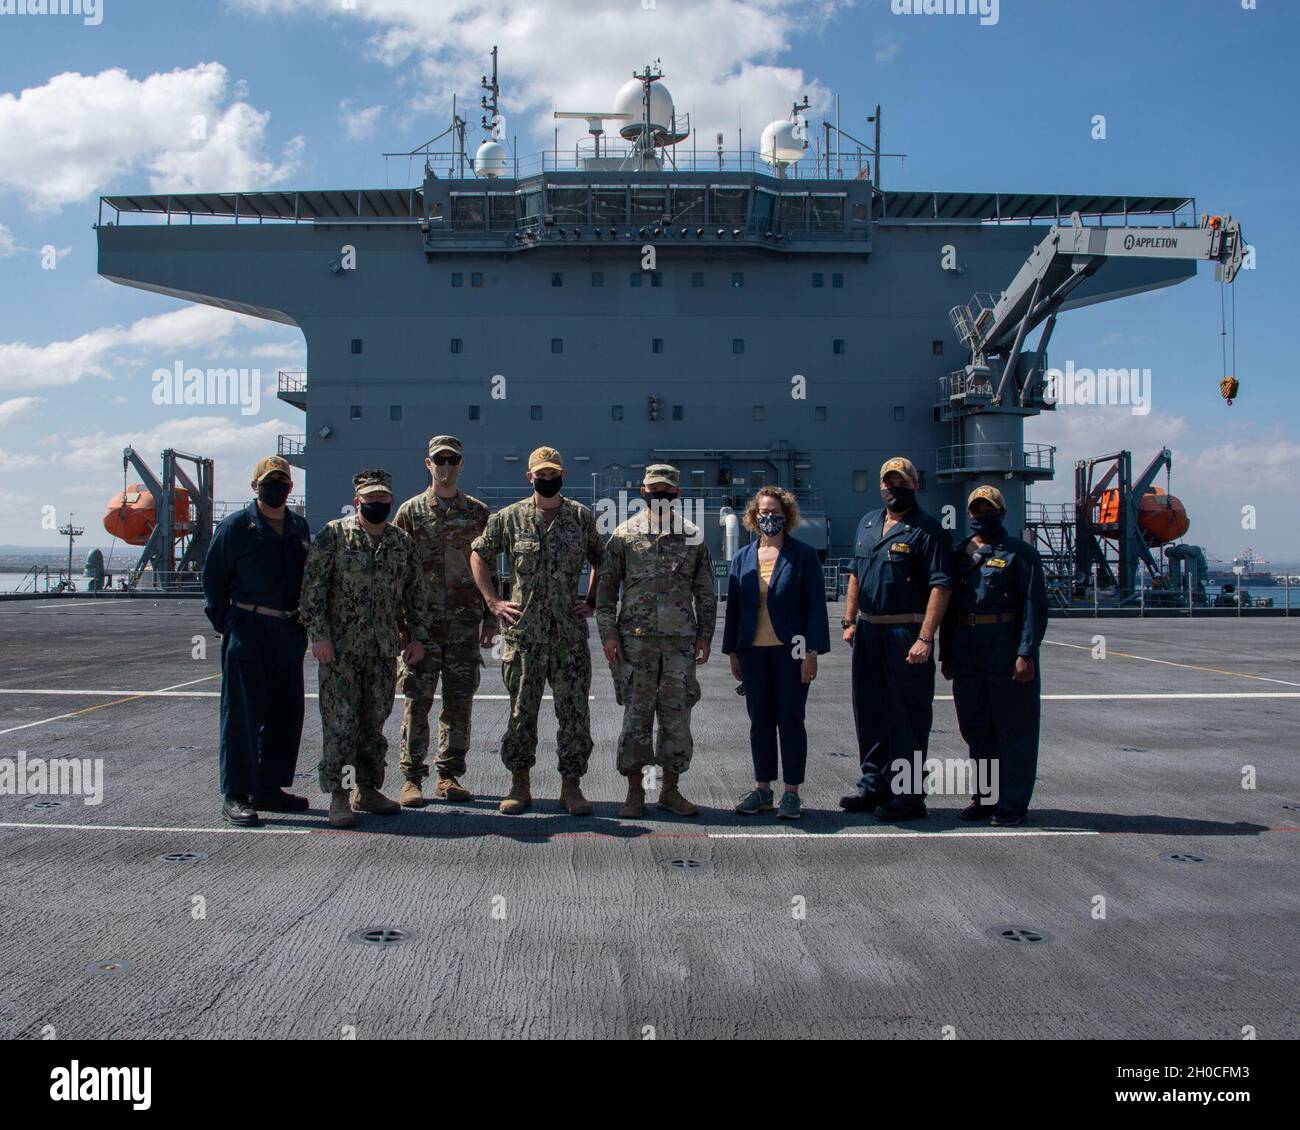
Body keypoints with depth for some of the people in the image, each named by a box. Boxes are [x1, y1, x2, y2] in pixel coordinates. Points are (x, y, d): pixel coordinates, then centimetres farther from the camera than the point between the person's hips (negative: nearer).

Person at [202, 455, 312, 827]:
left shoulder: (299, 527, 12)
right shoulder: (235, 526, -3)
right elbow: (212, 578, 0)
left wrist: (302, 623, 12)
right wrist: (226, 627, -2)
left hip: (289, 631, 6)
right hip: (247, 631, -6)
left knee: (286, 713, 10)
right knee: (243, 712, -5)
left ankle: (269, 787, 22)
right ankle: (235, 796, 0)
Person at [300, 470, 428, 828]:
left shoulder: (403, 541, 10)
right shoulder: (333, 535, -3)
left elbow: (414, 593, 16)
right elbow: (312, 587, -5)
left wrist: (418, 636, 9)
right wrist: (318, 634, -12)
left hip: (384, 650, 4)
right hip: (340, 647, -4)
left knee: (375, 722, 10)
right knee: (340, 722, -4)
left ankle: (367, 790, 21)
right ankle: (337, 795, 3)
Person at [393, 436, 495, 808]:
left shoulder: (478, 512, 10)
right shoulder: (410, 511, 4)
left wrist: (490, 617, 7)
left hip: (465, 623, 2)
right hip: (422, 622, -2)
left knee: (460, 703, 5)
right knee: (417, 702, 1)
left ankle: (449, 776, 15)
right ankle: (412, 778, 9)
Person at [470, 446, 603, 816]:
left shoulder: (583, 517, 6)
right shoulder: (508, 518, 3)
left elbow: (602, 561, 18)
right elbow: (478, 555, 12)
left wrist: (593, 602, 8)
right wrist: (493, 601, 4)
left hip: (570, 633, 1)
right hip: (523, 633, -1)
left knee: (575, 712, 1)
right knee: (521, 712, 6)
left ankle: (571, 785, 13)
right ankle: (519, 785, 18)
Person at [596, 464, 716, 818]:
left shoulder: (693, 537, 8)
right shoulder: (624, 535, 4)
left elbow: (705, 593, 11)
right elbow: (606, 588, 4)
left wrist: (705, 635, 5)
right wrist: (608, 633, -3)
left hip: (681, 640, 2)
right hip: (635, 639, -1)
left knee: (677, 717, 5)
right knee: (636, 716, 2)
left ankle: (670, 790, 17)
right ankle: (635, 791, 12)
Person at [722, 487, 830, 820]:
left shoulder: (803, 555, -1)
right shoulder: (742, 558, 10)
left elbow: (816, 605, -4)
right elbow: (733, 606, 13)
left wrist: (812, 651, -10)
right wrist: (732, 651, 9)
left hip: (790, 651, -3)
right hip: (753, 652, 4)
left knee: (791, 720, 3)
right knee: (760, 721, 9)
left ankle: (791, 792, 12)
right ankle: (762, 788, 20)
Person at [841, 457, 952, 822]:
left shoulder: (927, 530, -8)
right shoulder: (868, 523, 15)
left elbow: (940, 586, -14)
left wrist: (925, 638, -21)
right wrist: (850, 621, 12)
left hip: (906, 633, -7)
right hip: (868, 631, 7)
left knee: (908, 714, -1)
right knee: (869, 710, 13)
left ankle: (908, 793, 7)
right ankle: (874, 784, 25)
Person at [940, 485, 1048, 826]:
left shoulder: (1020, 553, -1)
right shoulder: (959, 554, 15)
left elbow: (1034, 606, -8)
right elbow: (948, 606, 18)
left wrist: (1026, 653, -16)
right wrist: (945, 654, 13)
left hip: (1007, 652, -6)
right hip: (966, 653, 6)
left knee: (1013, 729, 1)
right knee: (975, 729, 11)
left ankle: (1012, 803, 7)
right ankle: (986, 796, 23)